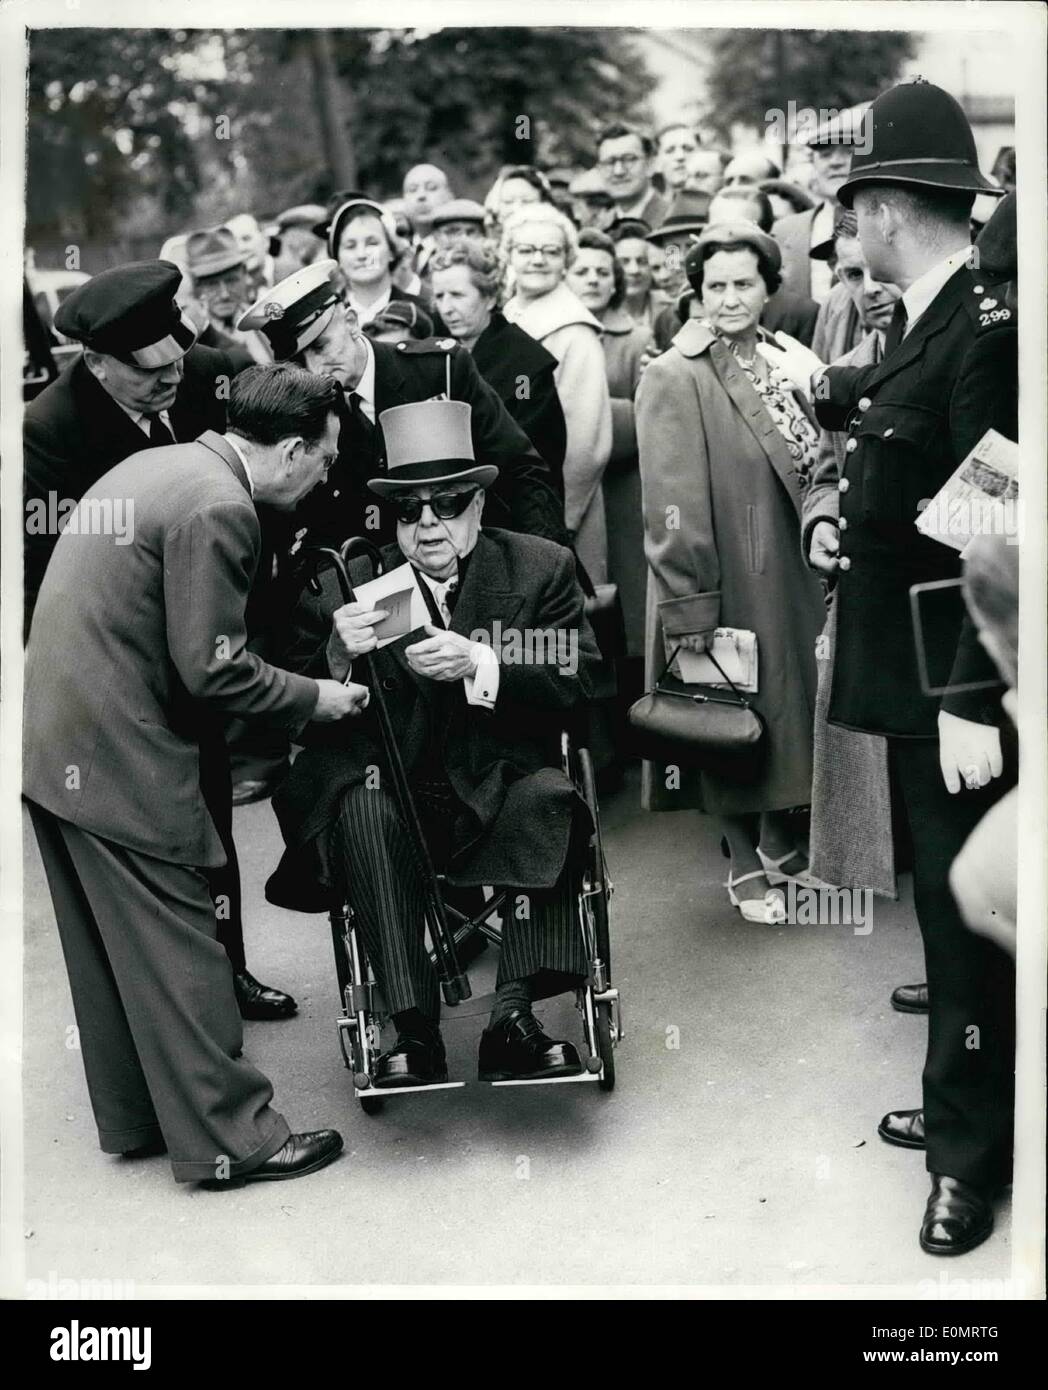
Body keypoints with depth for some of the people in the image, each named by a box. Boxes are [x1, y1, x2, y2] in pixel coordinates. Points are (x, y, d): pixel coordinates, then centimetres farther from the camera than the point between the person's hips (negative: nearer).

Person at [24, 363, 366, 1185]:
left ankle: (134, 1117, 30)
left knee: (108, 945, 17)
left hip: (56, 740, 10)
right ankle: (229, 1135, 12)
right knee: (176, 943, 1)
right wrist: (314, 698, -5)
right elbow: (211, 669, -19)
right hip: (120, 754, -10)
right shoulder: (218, 507, -18)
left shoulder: (158, 465, 12)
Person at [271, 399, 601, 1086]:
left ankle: (514, 1016, -26)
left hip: (498, 785, 0)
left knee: (547, 797, -30)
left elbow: (579, 681, -10)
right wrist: (338, 656, -23)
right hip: (394, 786, 0)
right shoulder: (347, 585, 1)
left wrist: (478, 665, -25)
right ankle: (415, 1030, -27)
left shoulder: (541, 567, 2)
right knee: (364, 810, -30)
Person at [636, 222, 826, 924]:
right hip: (726, 579, -6)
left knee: (791, 702, 14)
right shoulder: (675, 378, -12)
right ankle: (744, 866, 21)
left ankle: (780, 842, 33)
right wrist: (688, 607, -19)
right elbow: (673, 503, -16)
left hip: (792, 574, 6)